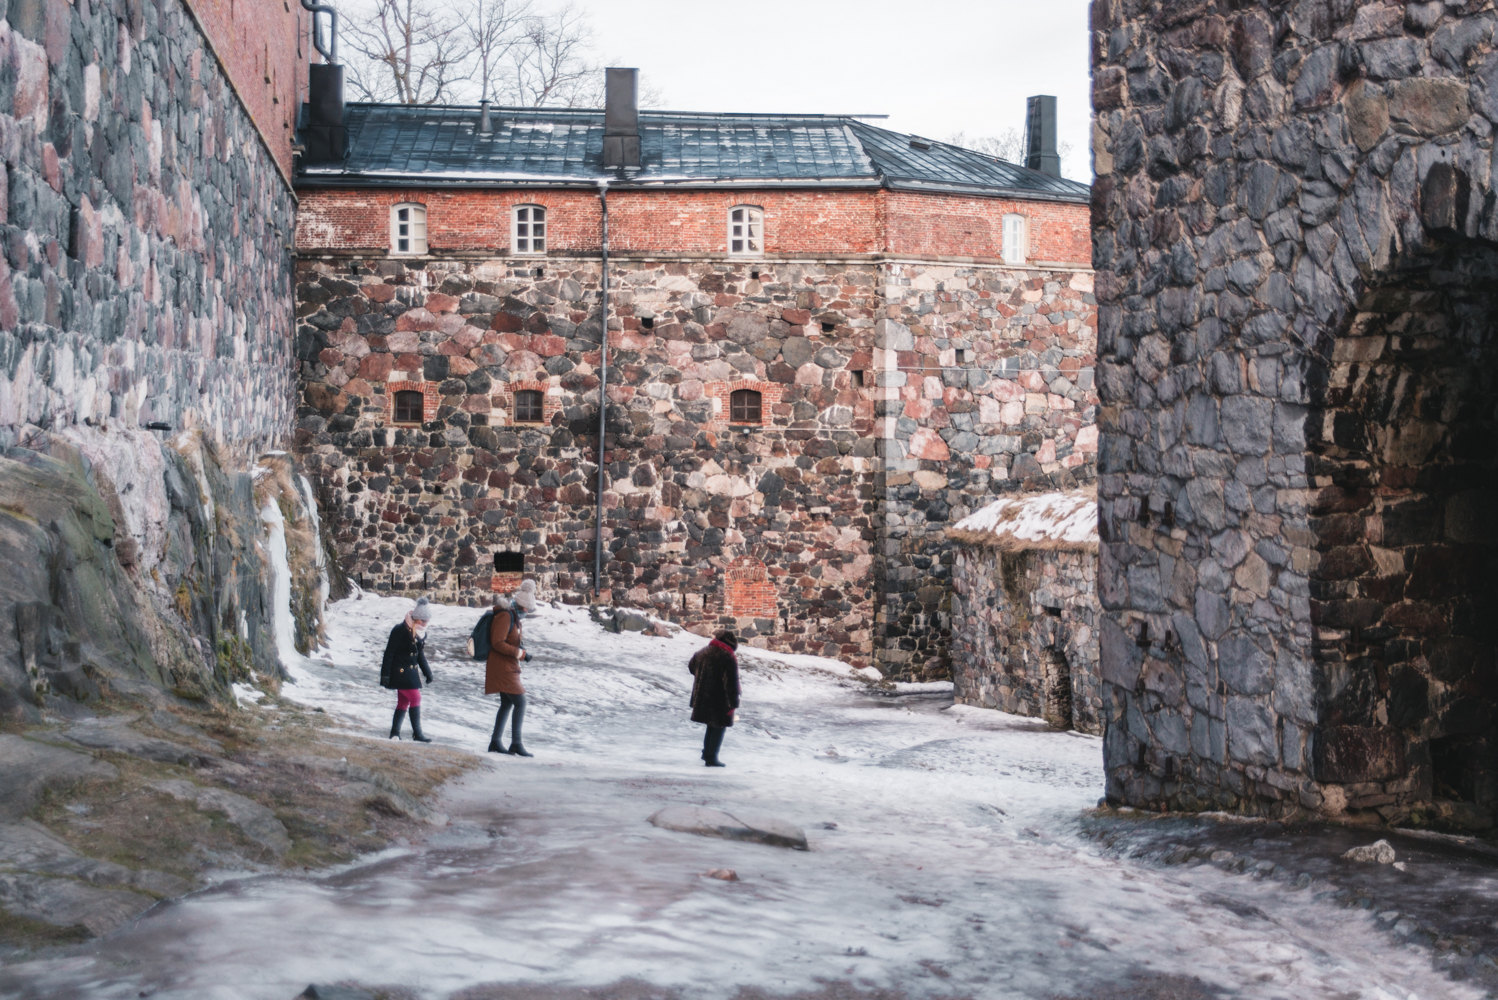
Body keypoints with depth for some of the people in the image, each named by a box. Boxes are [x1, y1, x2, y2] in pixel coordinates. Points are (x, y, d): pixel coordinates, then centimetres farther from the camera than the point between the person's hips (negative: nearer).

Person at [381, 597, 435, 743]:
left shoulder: (421, 633, 6)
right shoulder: (400, 631, -19)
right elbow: (389, 652, -16)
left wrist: (427, 672, 16)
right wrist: (385, 674, -17)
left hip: (411, 671, 8)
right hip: (399, 671, -8)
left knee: (403, 701, 10)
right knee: (415, 698, -9)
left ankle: (395, 732, 16)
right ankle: (417, 732, -3)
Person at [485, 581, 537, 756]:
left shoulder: (513, 616, 15)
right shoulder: (505, 616, -17)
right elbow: (497, 643, -23)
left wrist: (521, 651, 7)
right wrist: (519, 653, -18)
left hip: (507, 667, 11)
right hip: (502, 667, -11)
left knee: (507, 704, 15)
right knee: (520, 702, -11)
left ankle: (495, 742, 19)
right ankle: (516, 744, -10)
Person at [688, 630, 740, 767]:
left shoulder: (702, 652, 6)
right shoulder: (728, 658, -17)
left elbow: (691, 667, 24)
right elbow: (731, 683, -20)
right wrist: (734, 703, -17)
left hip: (702, 698, 7)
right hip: (720, 701, -7)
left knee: (712, 725, 23)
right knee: (719, 727, 4)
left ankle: (707, 753, 29)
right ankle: (711, 758, 1)